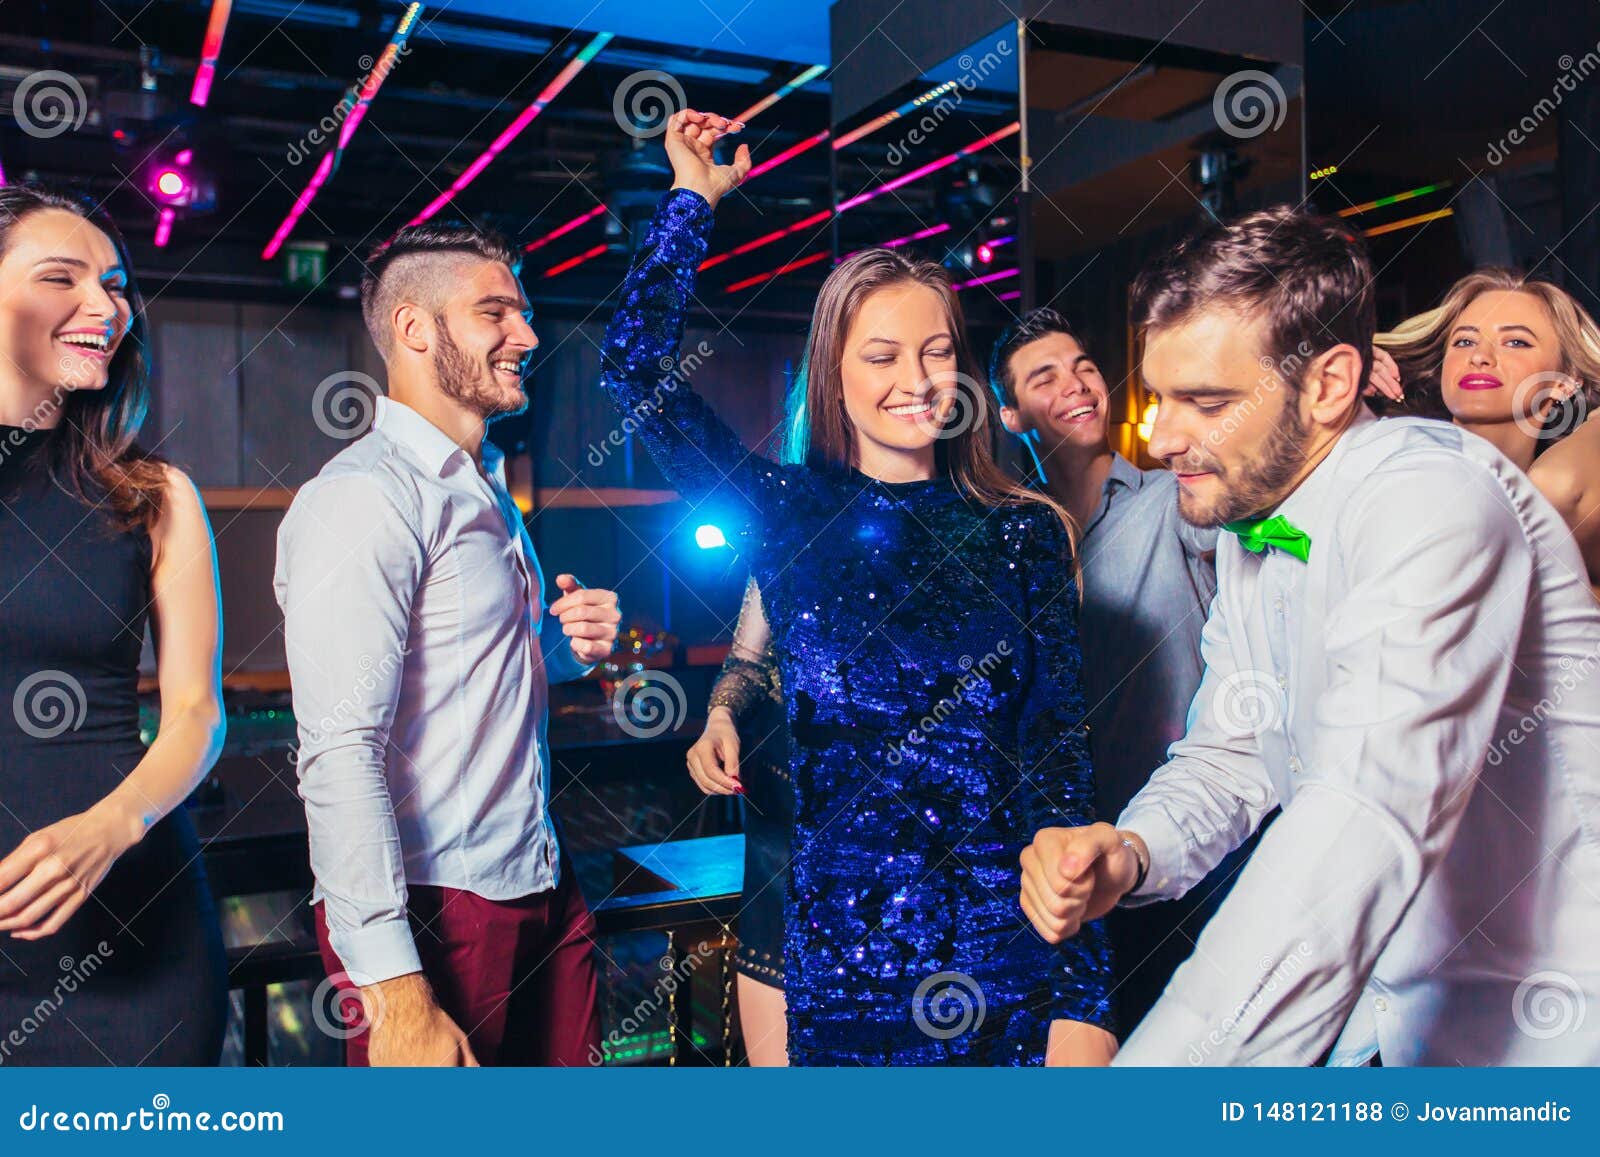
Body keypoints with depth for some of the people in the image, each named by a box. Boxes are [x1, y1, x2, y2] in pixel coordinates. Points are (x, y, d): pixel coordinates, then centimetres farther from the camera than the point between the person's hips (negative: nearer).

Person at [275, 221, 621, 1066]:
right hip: (433, 910, -8)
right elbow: (339, 753, -23)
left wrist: (566, 647, 4)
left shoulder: (485, 489, 16)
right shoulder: (365, 495, -15)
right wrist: (395, 994, -26)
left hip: (539, 892, 9)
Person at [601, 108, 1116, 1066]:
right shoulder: (789, 517, 2)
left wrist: (1085, 1000, -5)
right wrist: (692, 198, 6)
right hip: (844, 944, 0)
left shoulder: (1024, 532, 2)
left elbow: (1061, 757, -1)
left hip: (1014, 949, 1)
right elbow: (636, 368, -1)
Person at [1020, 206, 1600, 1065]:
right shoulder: (1246, 518, 2)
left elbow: (1373, 812, -35)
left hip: (1527, 1026, -6)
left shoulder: (1432, 496, -23)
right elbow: (1231, 754, 7)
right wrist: (1127, 854, -14)